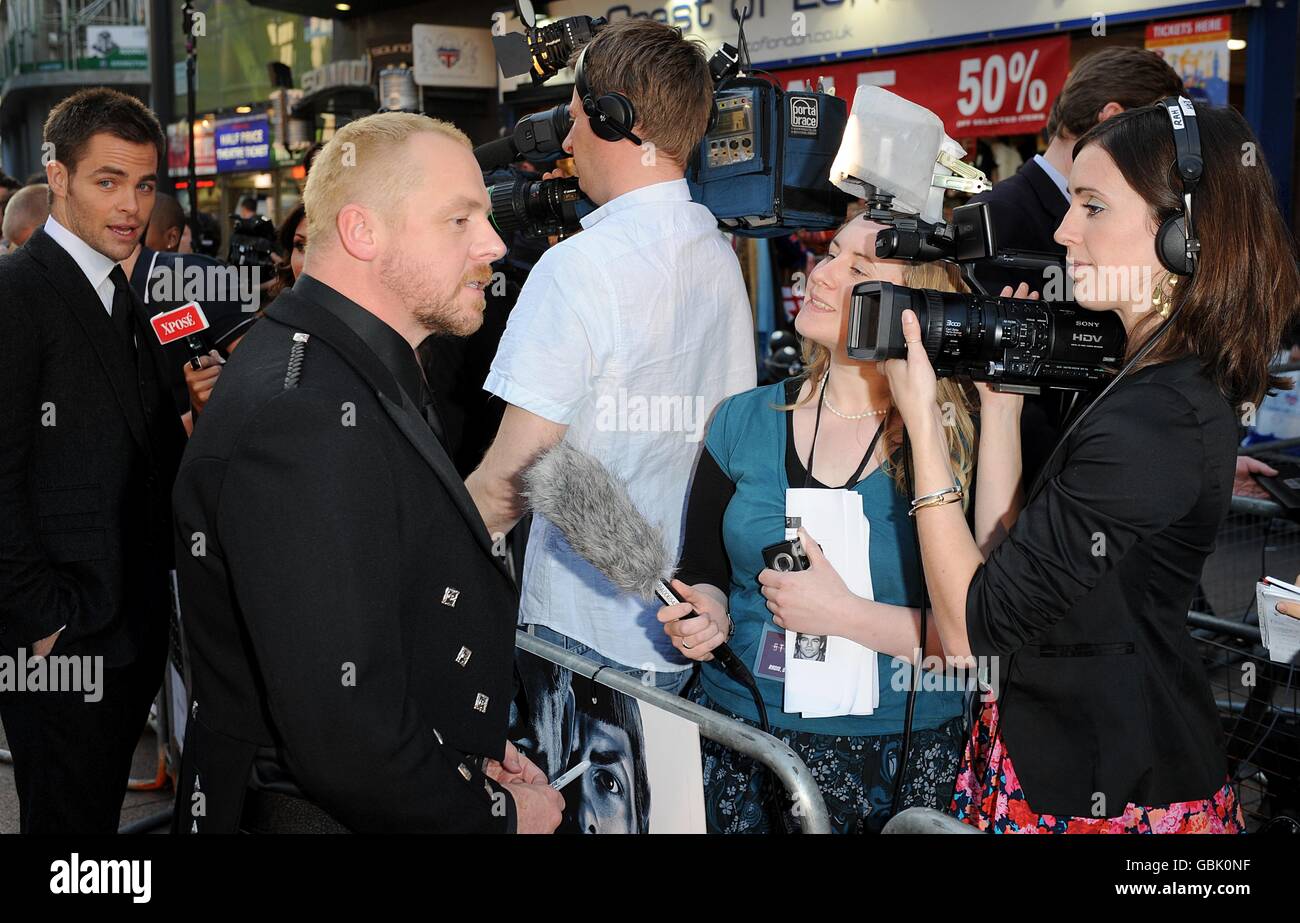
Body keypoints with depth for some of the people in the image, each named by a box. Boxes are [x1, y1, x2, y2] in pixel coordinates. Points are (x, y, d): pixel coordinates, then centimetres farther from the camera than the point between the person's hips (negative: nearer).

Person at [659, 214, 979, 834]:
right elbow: (701, 570, 10)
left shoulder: (959, 442, -11)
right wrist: (706, 612, -11)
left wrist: (844, 615, -21)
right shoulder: (745, 422, 0)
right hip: (737, 742, 3)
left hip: (897, 760, -3)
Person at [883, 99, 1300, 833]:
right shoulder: (1188, 386, 3)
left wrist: (922, 415, -22)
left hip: (1106, 795, -9)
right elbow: (1007, 544, 6)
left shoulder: (1147, 427, -27)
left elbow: (972, 632, -24)